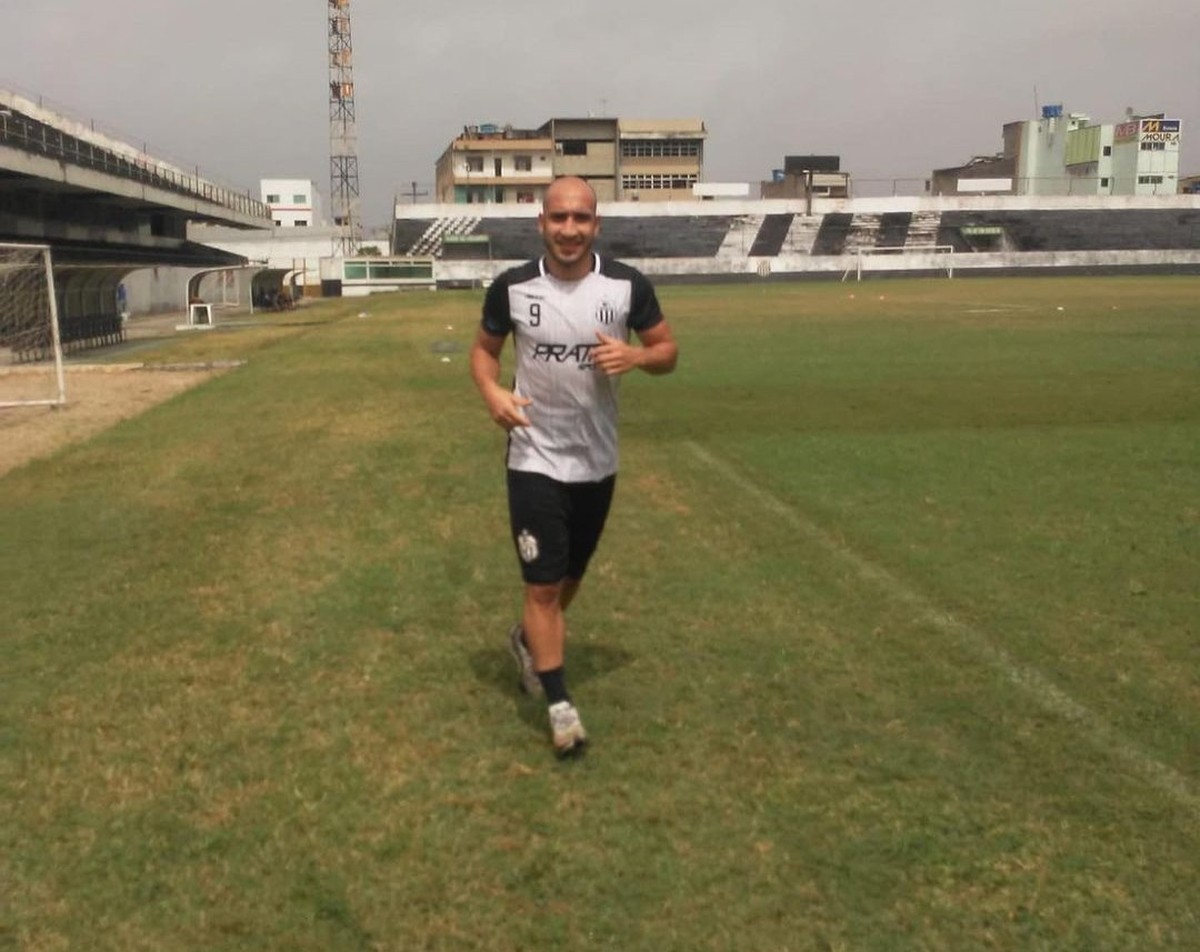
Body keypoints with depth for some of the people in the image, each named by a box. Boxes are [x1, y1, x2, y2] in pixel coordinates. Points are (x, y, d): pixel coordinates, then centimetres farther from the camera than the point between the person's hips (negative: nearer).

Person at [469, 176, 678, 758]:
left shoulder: (628, 286, -8)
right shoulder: (511, 288, -8)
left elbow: (668, 351, 2)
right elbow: (483, 348, 7)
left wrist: (635, 356, -21)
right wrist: (492, 392, -14)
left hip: (598, 462, 2)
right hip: (535, 459, -2)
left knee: (571, 576, 19)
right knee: (543, 584, -4)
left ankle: (527, 641, 49)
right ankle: (560, 706, 10)